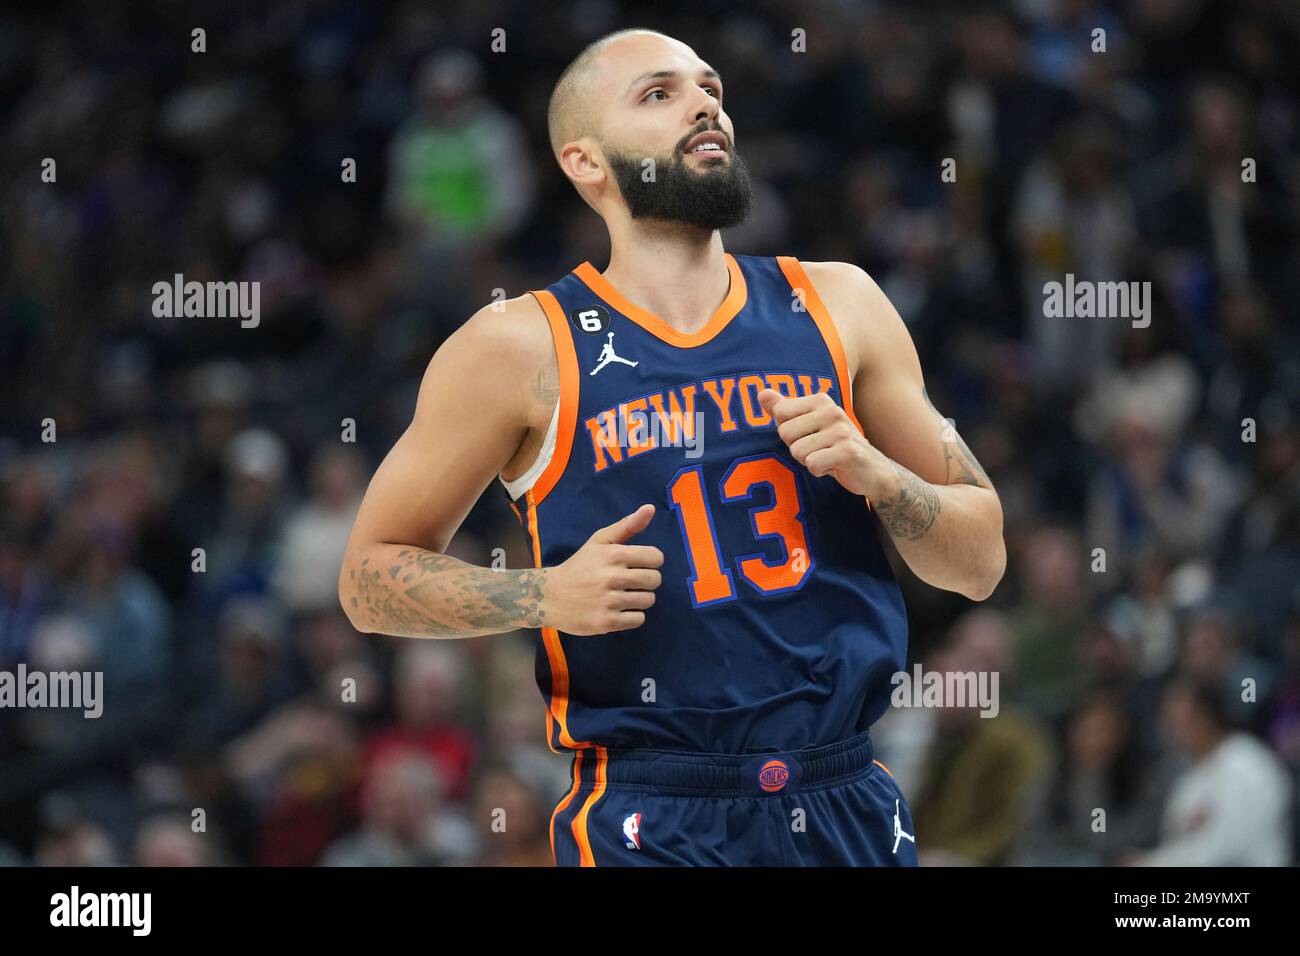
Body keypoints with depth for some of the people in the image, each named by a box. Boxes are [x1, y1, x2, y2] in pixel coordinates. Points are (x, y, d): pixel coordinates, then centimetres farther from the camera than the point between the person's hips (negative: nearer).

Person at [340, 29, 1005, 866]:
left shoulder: (838, 308, 7)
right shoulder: (521, 349, -3)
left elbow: (981, 561, 10)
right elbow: (370, 577, 2)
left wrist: (871, 473, -9)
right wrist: (548, 594, -14)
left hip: (854, 810, 4)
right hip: (656, 826, -3)